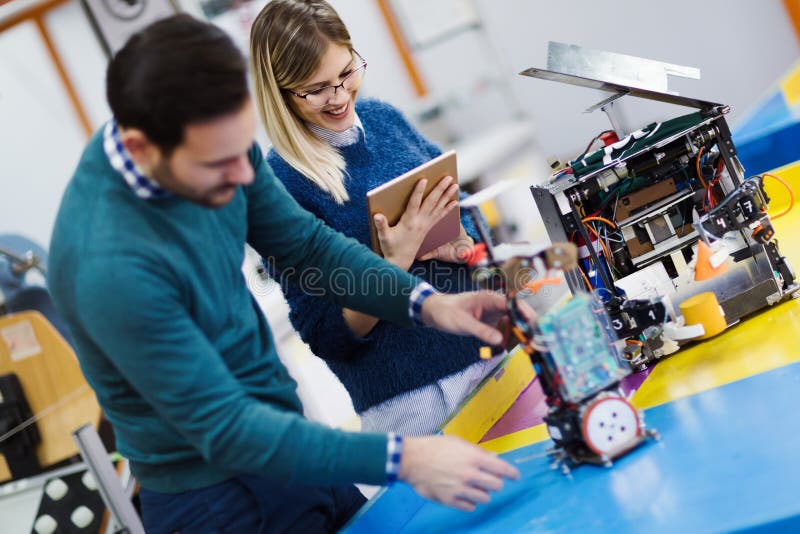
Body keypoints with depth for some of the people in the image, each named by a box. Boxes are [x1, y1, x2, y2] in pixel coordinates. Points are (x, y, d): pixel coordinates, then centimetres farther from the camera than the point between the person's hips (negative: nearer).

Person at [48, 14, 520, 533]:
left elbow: (306, 243, 1)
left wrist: (426, 303, -13)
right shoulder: (108, 267, -33)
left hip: (277, 431, 7)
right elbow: (225, 431, -29)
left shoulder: (214, 145, -12)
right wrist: (402, 459, -33)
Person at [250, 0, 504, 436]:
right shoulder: (281, 180, -15)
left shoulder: (383, 118, 3)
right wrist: (397, 261, -24)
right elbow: (323, 335, -13)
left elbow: (457, 210, 16)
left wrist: (465, 244, -7)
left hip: (489, 347, 6)